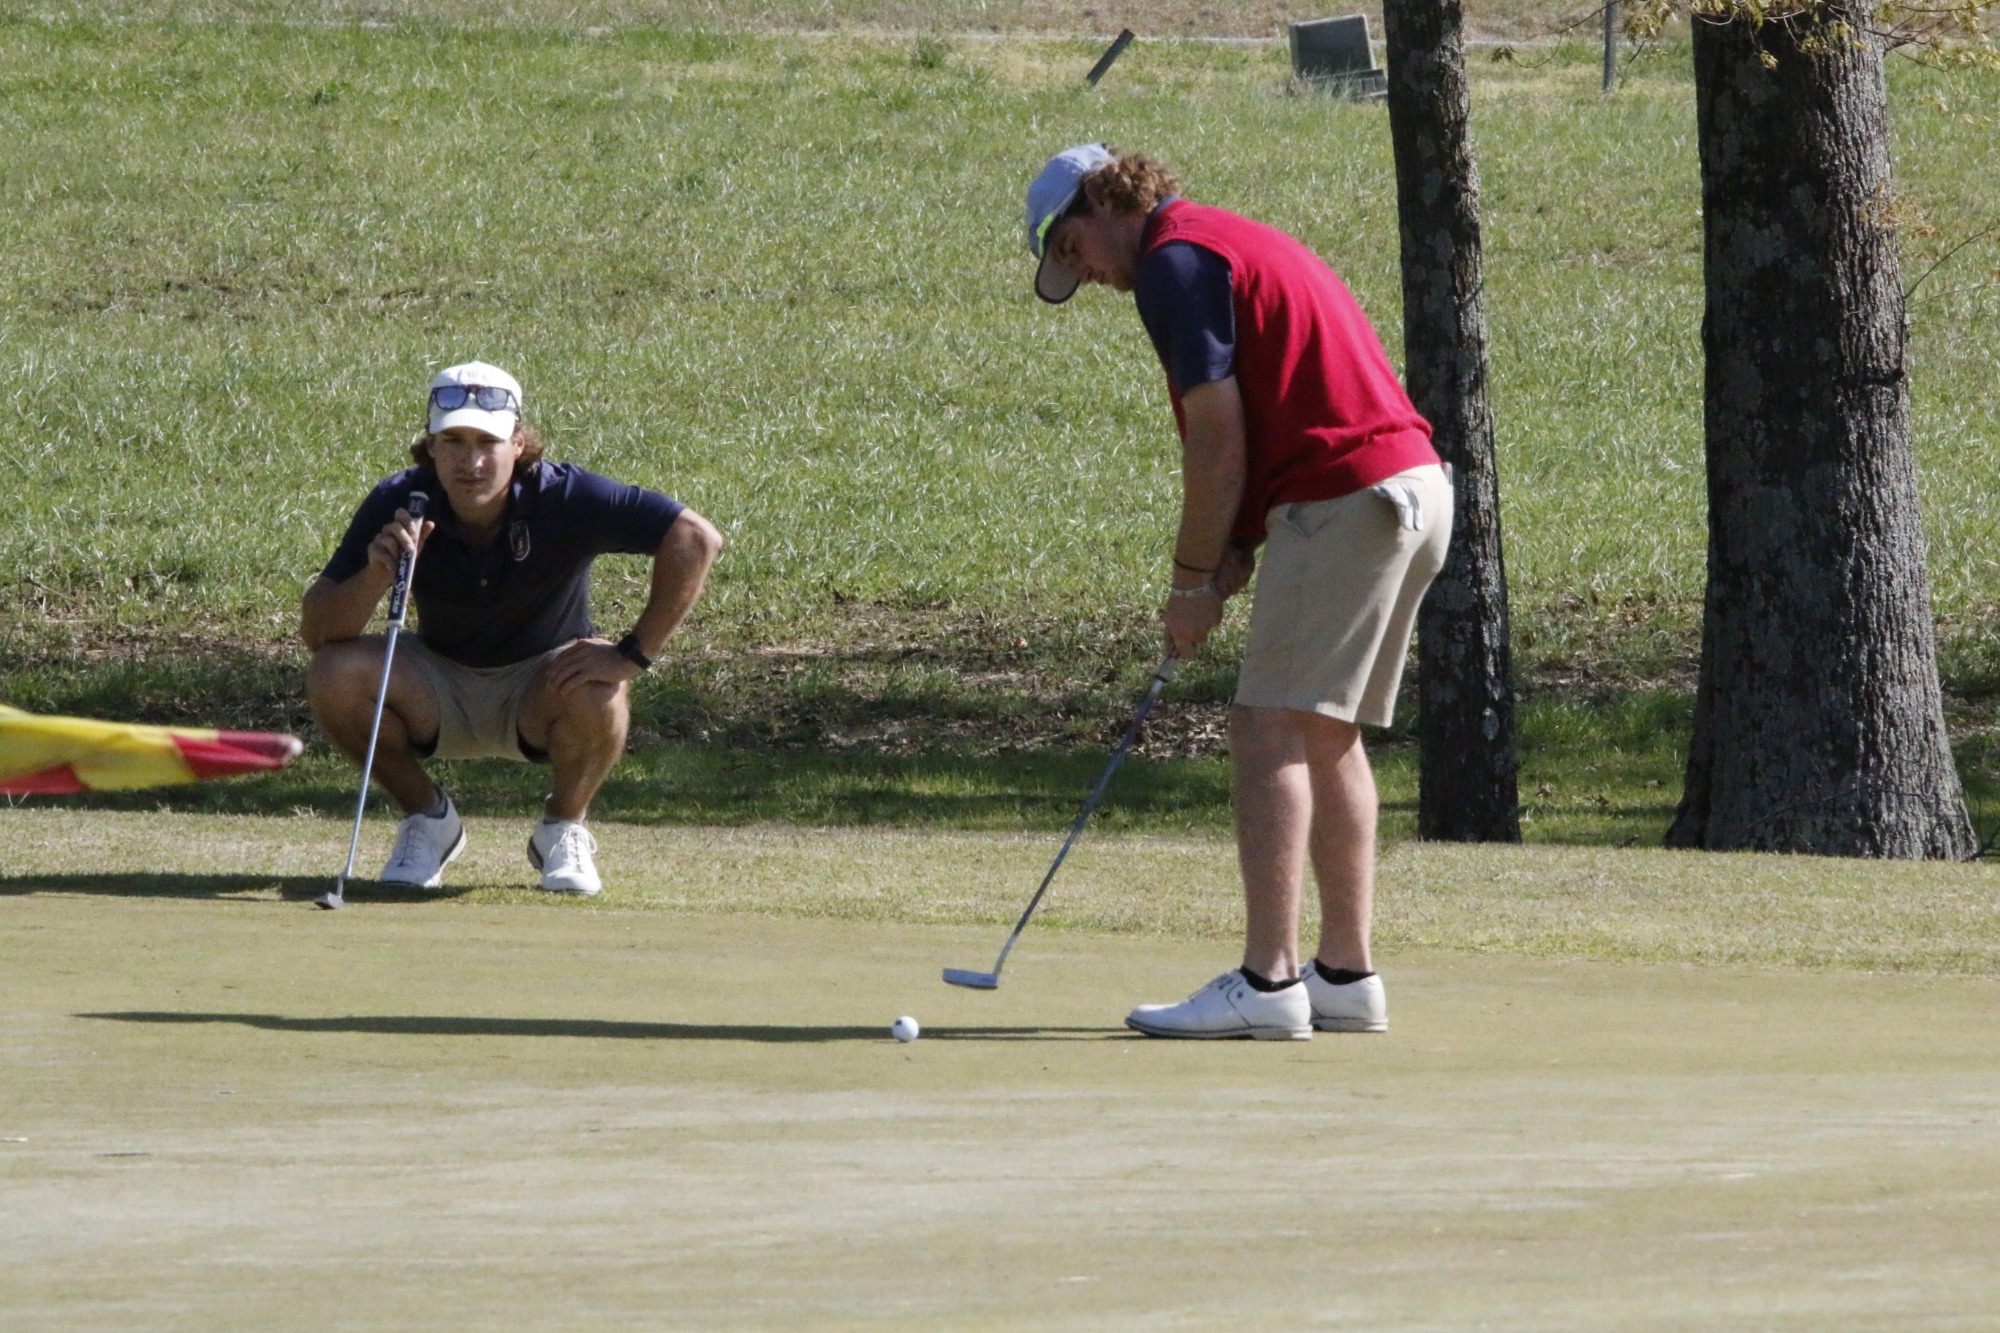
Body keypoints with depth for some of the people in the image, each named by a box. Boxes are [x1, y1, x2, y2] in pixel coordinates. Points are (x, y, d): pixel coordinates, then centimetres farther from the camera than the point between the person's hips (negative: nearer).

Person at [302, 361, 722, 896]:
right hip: (439, 696, 2)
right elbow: (316, 631, -20)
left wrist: (631, 654, -31)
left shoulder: (562, 497, -25)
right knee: (334, 675, -25)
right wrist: (377, 572, -40)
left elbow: (696, 539, -29)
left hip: (541, 686, -2)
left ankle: (563, 830, -3)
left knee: (598, 692, -35)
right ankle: (427, 818, 1)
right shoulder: (397, 506, -19)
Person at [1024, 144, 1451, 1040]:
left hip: (1345, 498, -10)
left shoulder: (1173, 262, -7)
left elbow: (1219, 442, -11)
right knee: (1327, 736, 15)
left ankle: (1267, 982, -14)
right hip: (1415, 486, 10)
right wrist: (1234, 555, 11)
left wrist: (1193, 580, -3)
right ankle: (1345, 976, 16)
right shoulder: (1232, 243, 24)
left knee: (1271, 730, -9)